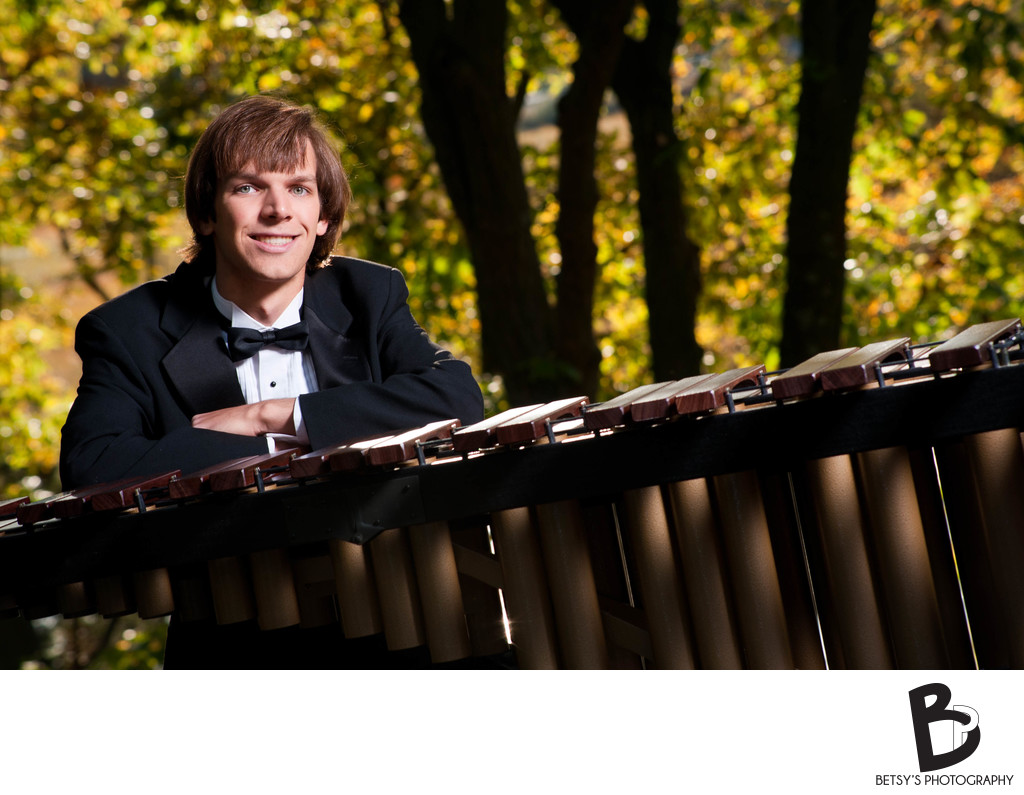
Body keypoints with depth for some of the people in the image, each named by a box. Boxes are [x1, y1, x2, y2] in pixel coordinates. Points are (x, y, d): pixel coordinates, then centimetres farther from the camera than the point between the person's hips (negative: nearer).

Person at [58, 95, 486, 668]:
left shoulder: (370, 296, 9)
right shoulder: (131, 332, 2)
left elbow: (459, 398, -8)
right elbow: (89, 468, -14)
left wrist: (272, 414, -11)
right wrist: (274, 451, -15)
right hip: (233, 639, -1)